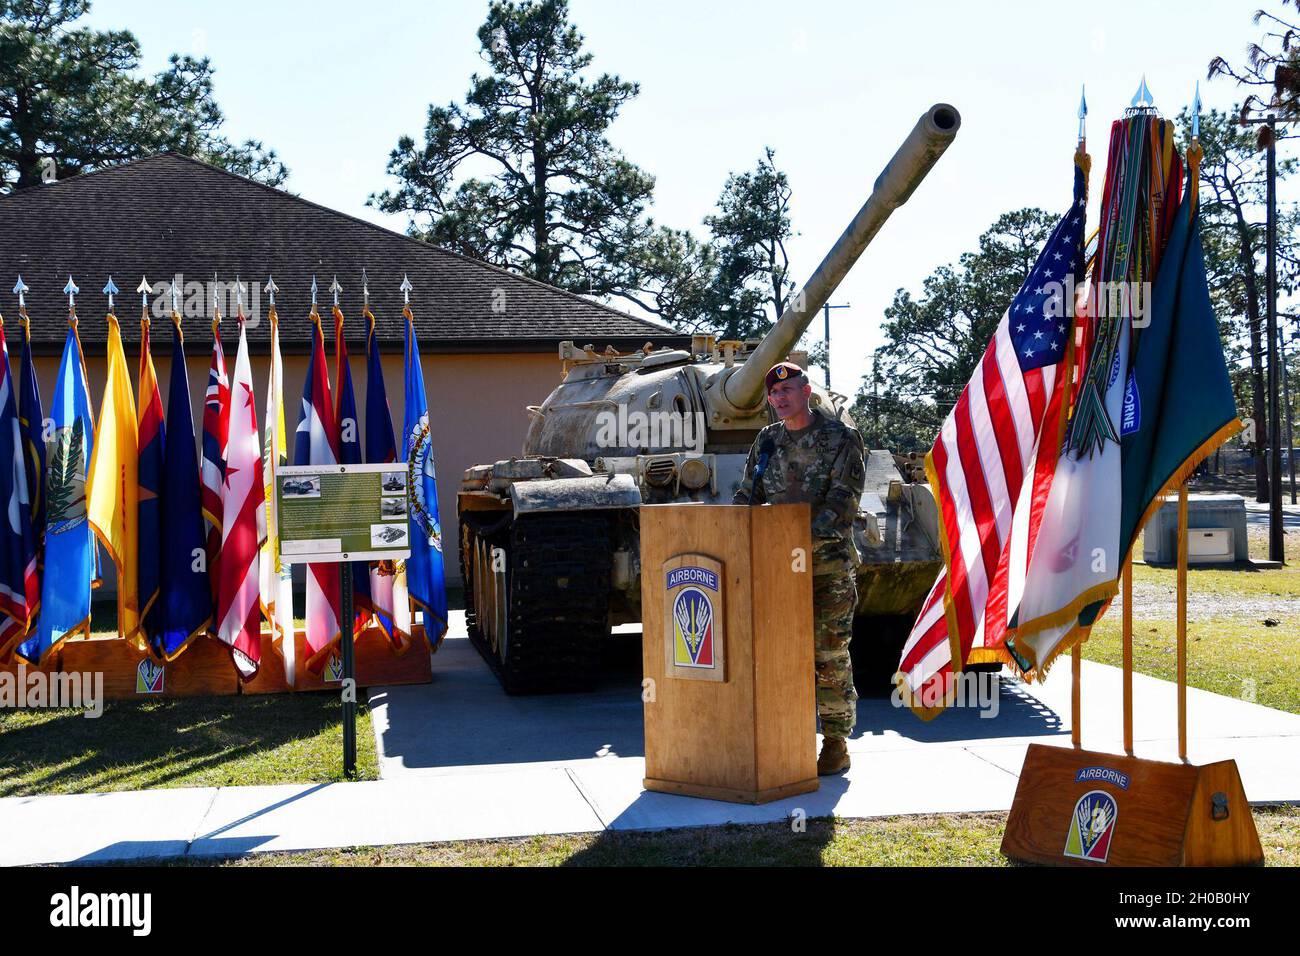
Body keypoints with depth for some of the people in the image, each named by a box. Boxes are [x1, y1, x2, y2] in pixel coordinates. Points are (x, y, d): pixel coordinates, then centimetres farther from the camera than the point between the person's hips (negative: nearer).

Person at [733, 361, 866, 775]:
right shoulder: (767, 441, 14)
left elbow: (843, 500, -12)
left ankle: (836, 744, 5)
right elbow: (747, 496, 16)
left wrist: (807, 536, -23)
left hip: (828, 563, -5)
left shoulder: (840, 438, -3)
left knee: (829, 655, -3)